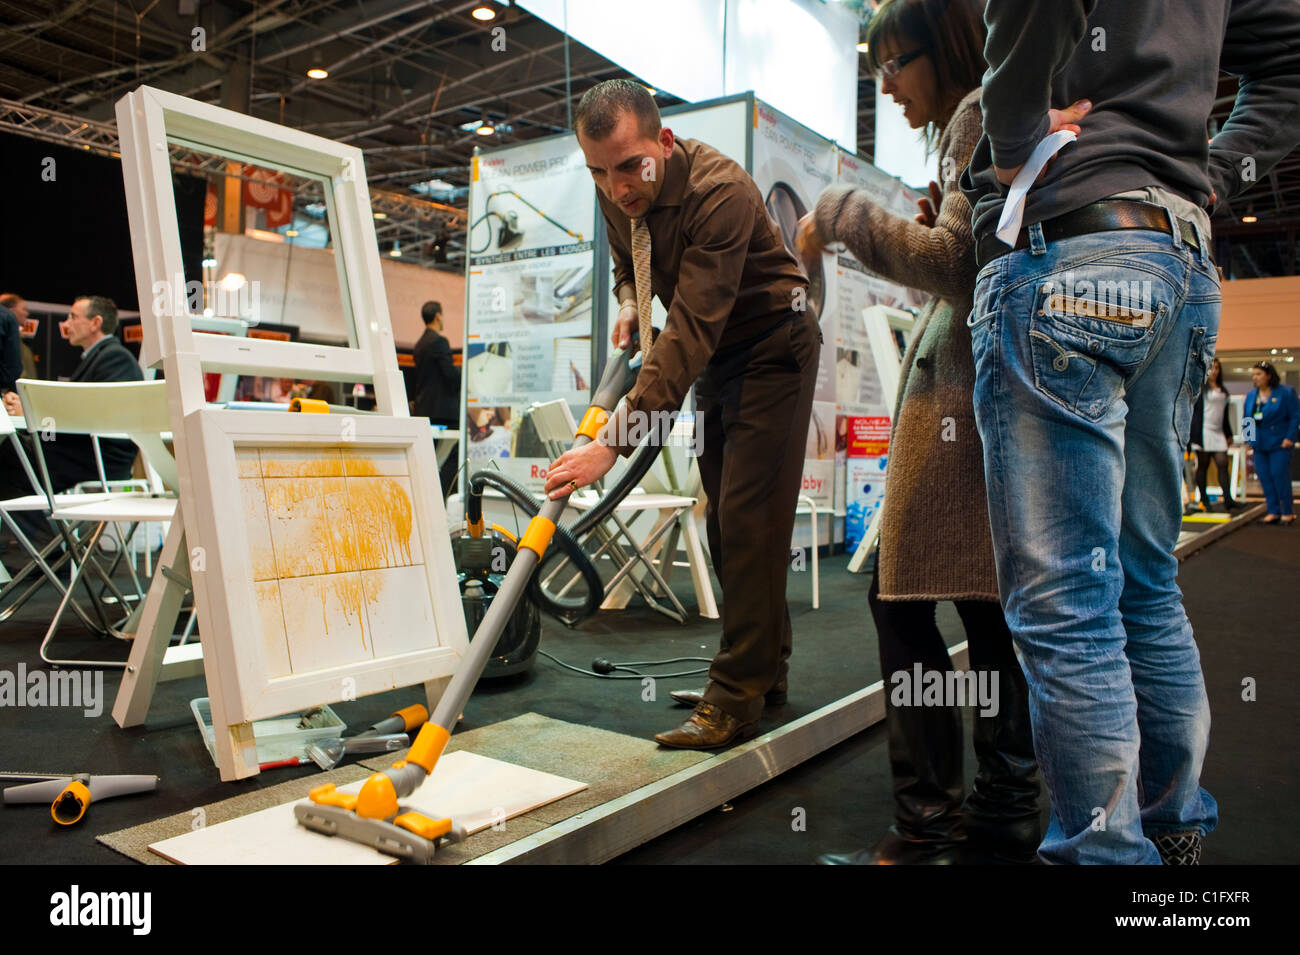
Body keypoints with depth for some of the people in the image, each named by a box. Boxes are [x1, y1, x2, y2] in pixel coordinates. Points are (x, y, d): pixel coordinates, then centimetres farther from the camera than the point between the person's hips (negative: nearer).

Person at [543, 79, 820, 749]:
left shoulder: (720, 191, -31)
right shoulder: (617, 193, -6)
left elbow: (691, 329, -39)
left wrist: (615, 441, -44)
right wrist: (629, 306, -7)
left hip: (773, 347, -8)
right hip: (716, 353, 8)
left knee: (749, 518, -13)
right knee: (724, 519, 9)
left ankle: (735, 699, -6)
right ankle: (763, 671, 21)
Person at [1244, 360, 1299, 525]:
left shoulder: (1286, 392, -5)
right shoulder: (1251, 395, 10)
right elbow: (1246, 418, 15)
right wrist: (1248, 439, 5)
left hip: (1280, 444, -5)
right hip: (1259, 444, 5)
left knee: (1280, 476, -6)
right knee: (1265, 478, 4)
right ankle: (1274, 512, 13)